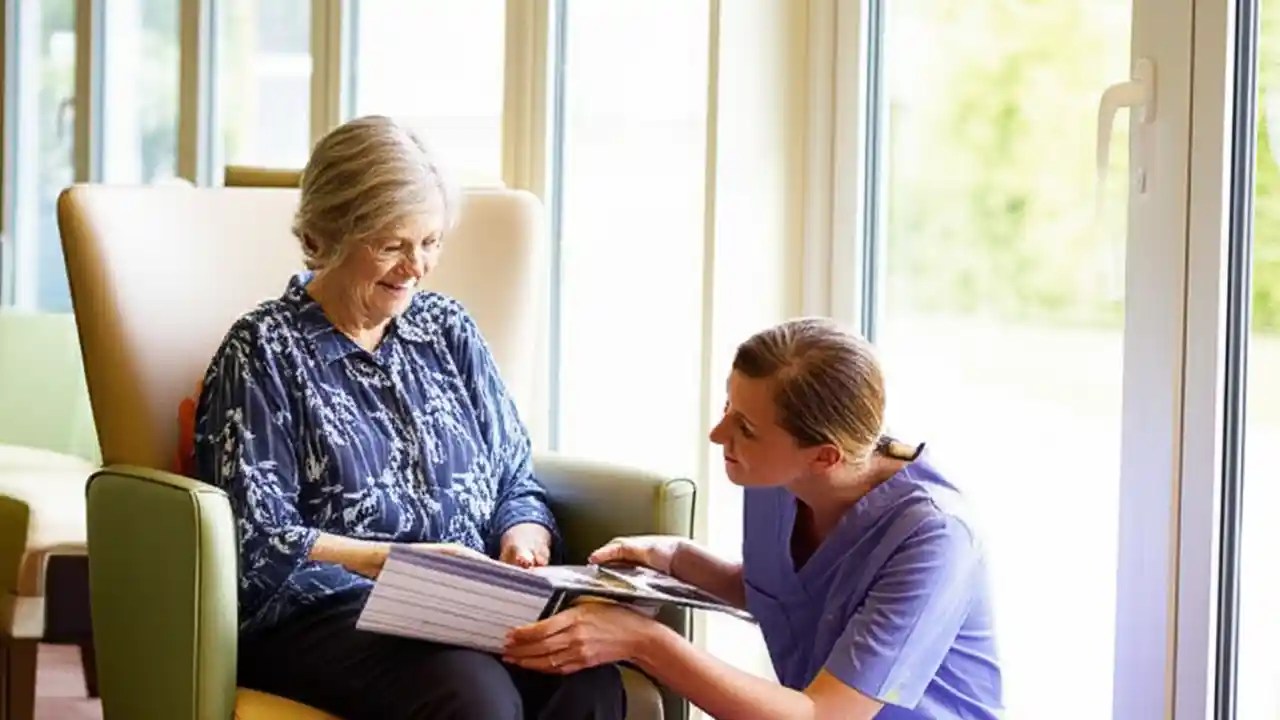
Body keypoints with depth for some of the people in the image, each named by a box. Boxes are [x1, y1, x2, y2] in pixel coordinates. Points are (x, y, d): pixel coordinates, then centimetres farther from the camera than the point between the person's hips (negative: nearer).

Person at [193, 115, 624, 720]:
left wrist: (523, 541, -3)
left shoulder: (449, 330, 18)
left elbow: (517, 485, 20)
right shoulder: (264, 351, 3)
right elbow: (259, 541, -5)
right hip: (322, 613, -4)